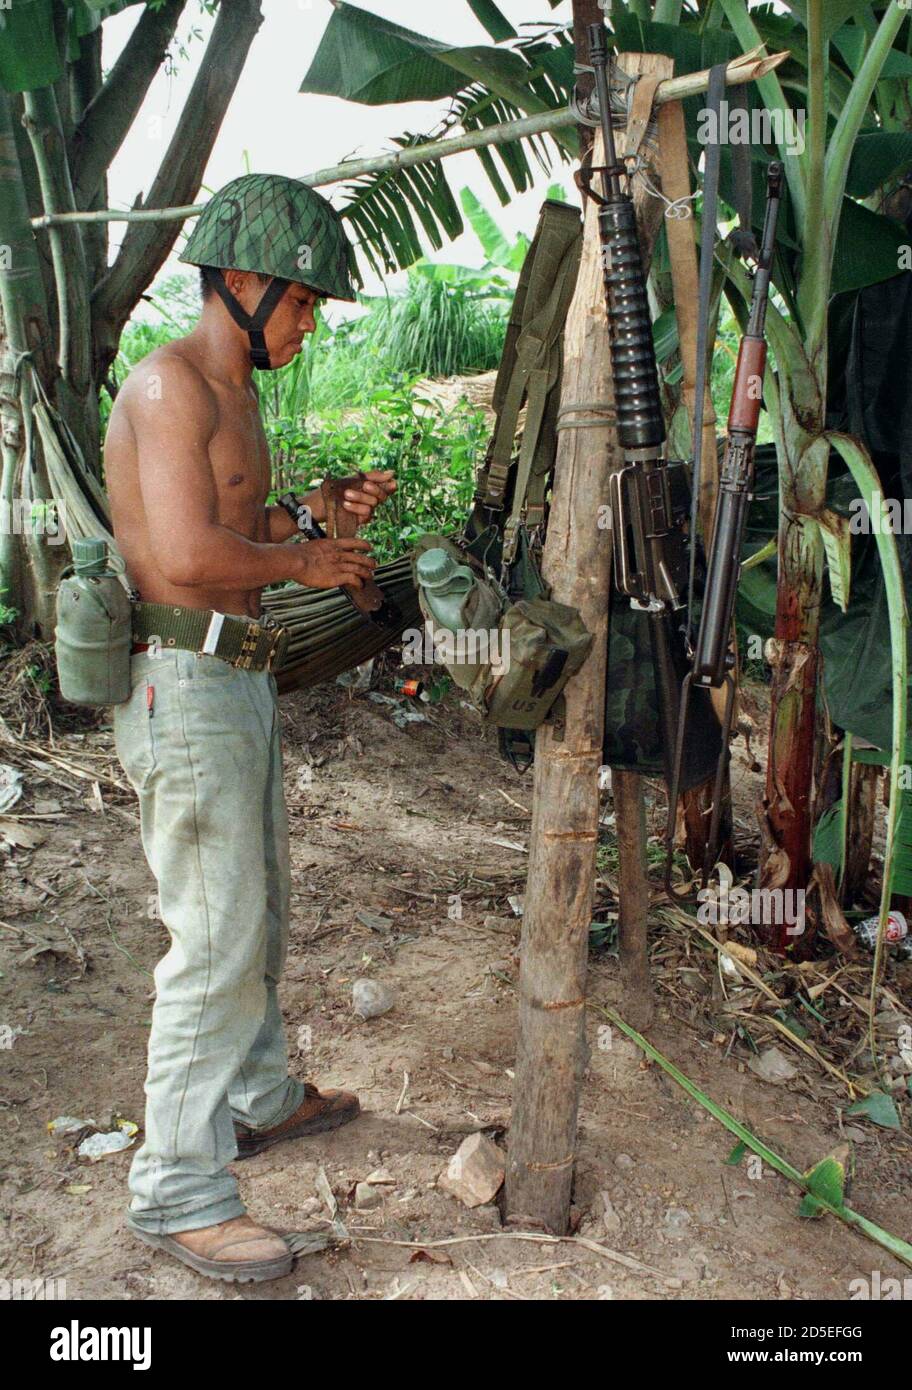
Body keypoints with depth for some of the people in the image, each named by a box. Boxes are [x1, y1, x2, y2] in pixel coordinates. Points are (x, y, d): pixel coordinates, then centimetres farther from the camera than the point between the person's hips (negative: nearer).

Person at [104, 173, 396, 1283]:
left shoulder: (232, 393, 18)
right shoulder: (170, 383, -14)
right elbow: (188, 554, -24)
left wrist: (321, 511, 7)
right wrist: (305, 560, -10)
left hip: (237, 683, 10)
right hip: (183, 689, -10)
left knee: (259, 911, 20)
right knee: (217, 940, -5)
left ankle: (261, 1098, 40)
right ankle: (178, 1192, 9)